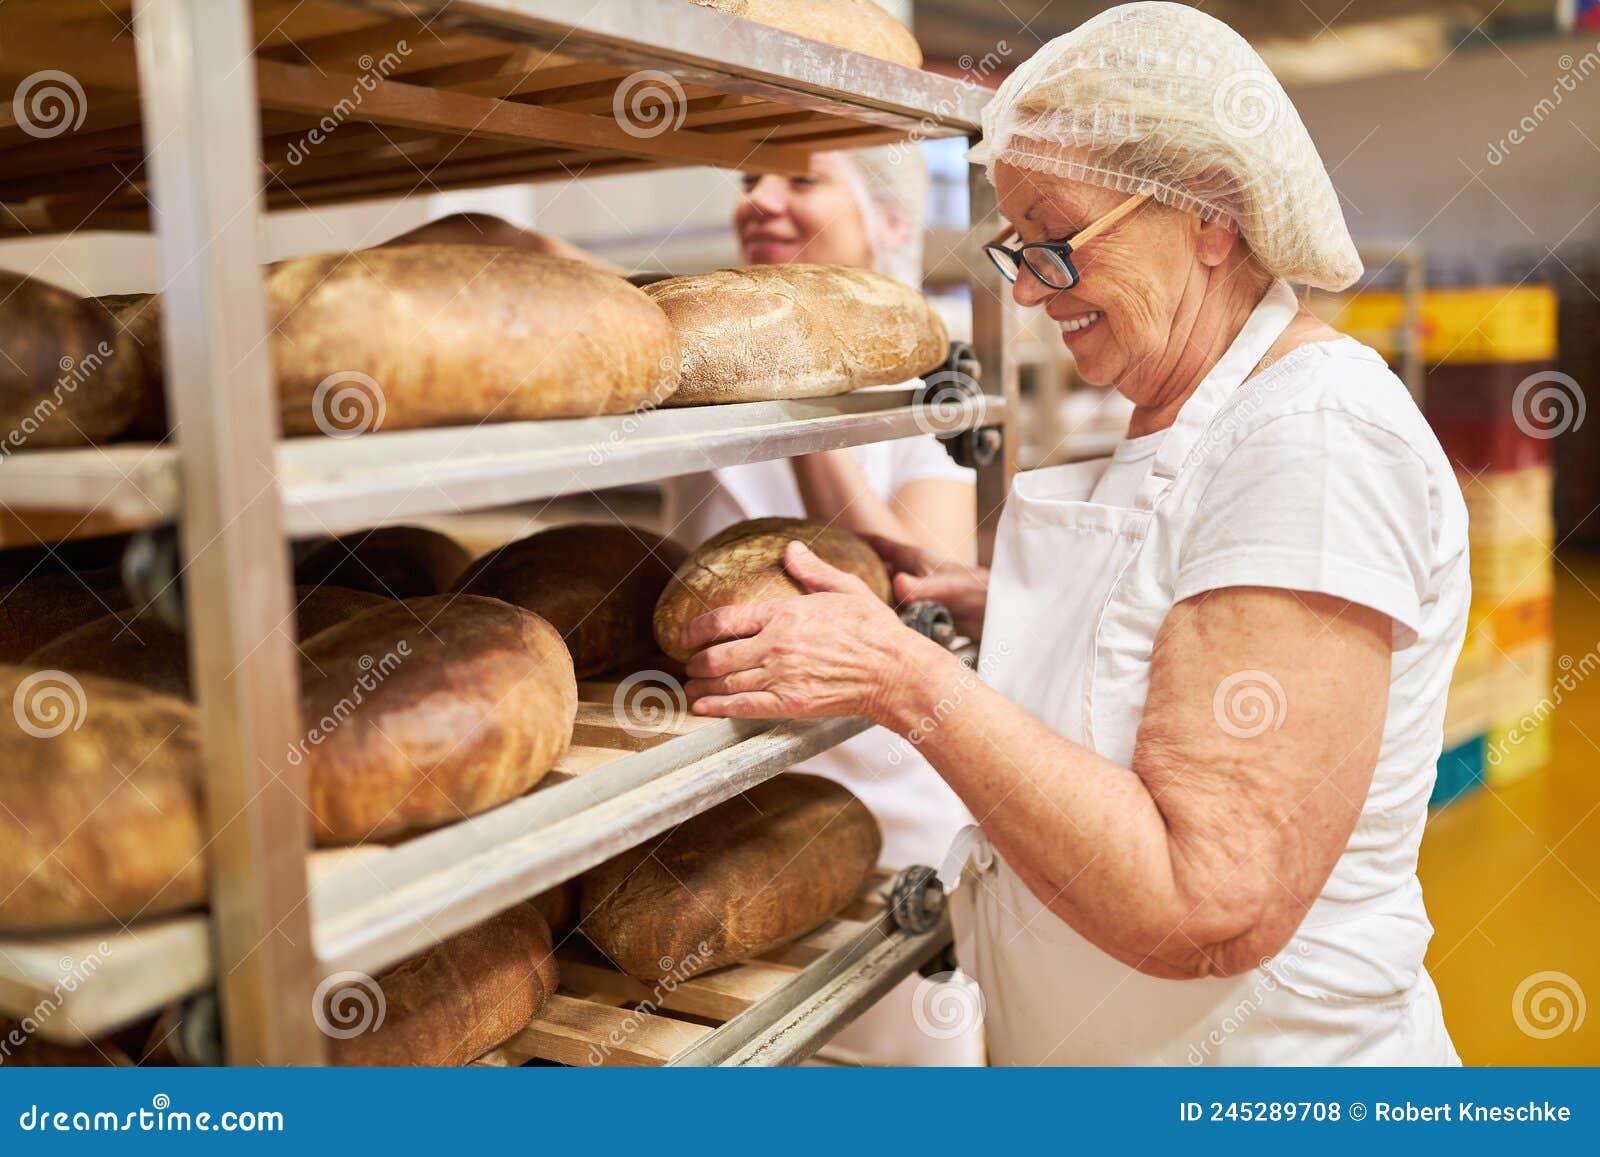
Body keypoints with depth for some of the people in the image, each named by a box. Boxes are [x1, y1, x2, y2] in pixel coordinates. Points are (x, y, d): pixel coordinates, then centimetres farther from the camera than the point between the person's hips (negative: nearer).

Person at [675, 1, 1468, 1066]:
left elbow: (1210, 907, -31)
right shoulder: (1183, 417, 5)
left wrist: (909, 682, -27)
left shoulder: (1318, 434, -25)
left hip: (1263, 1049, -8)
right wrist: (987, 603, -1)